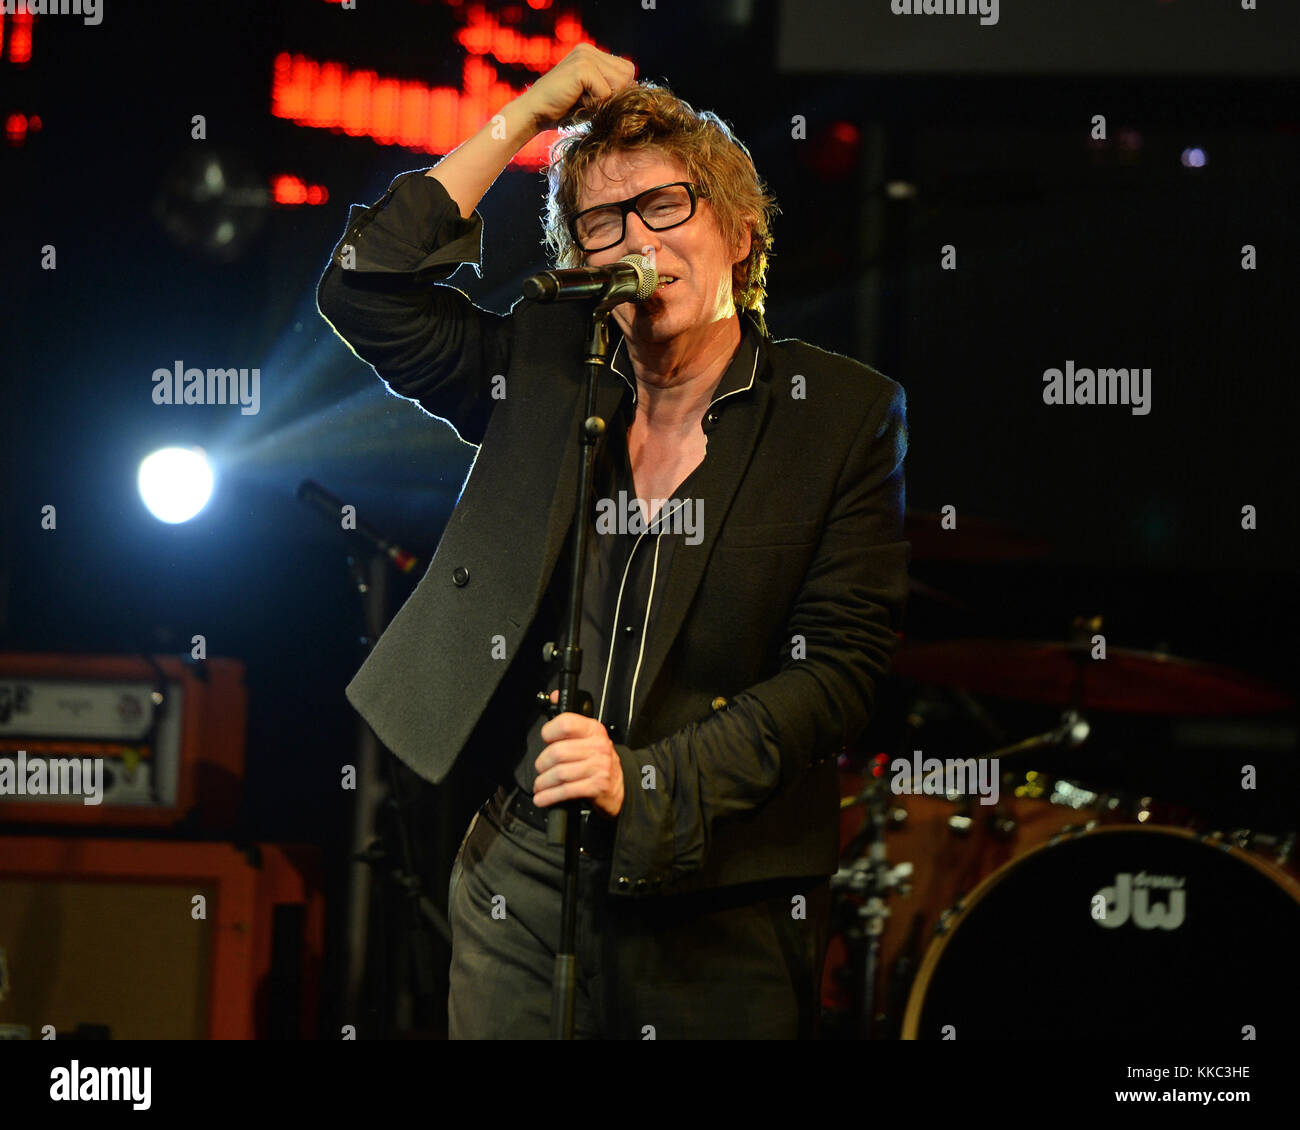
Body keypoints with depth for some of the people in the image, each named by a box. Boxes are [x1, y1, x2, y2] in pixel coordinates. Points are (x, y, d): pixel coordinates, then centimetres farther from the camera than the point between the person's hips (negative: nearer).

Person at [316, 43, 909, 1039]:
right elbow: (366, 291, 2)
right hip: (523, 877, 3)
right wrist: (525, 118, -1)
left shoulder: (847, 415, -3)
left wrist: (645, 780, -17)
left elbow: (840, 667, -7)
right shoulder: (542, 370, 8)